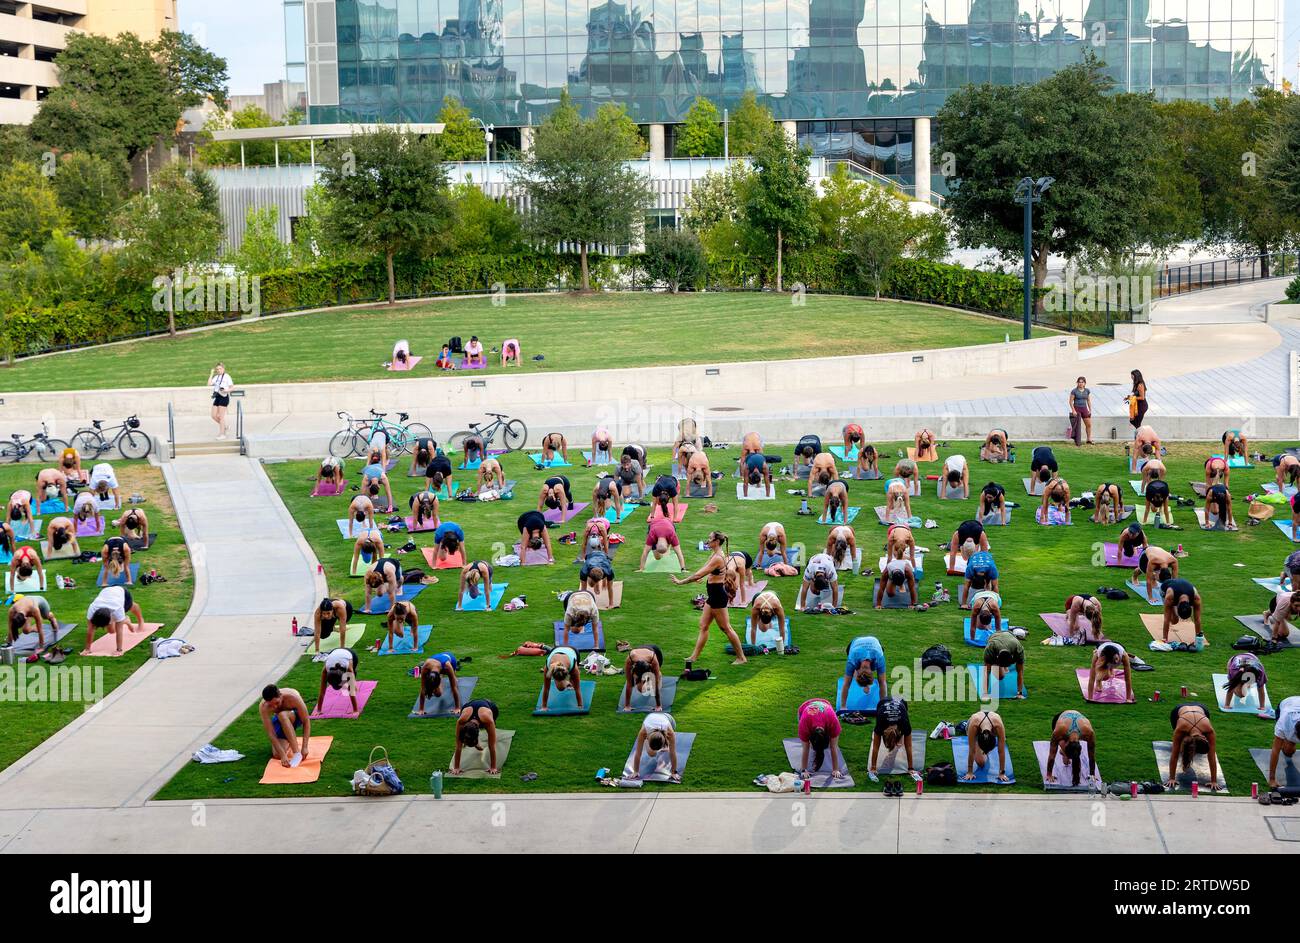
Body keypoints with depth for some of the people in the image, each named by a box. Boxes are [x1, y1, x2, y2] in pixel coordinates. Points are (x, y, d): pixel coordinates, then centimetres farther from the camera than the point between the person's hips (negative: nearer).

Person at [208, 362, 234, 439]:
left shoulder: (227, 376, -4)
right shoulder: (216, 377, 13)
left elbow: (232, 387, -6)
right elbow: (209, 384, 2)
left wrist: (226, 390, -24)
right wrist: (211, 374, 3)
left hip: (224, 397, -7)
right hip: (217, 397, 7)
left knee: (221, 416, -5)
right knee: (214, 416, 5)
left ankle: (222, 434, 4)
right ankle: (224, 428, 25)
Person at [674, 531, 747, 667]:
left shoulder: (718, 558, -21)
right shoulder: (715, 555, 10)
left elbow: (699, 575, -22)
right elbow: (702, 571, 21)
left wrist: (681, 582, -15)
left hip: (717, 595, -10)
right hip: (713, 595, 10)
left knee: (726, 628, -1)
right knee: (703, 626, 12)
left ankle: (741, 657, 8)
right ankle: (694, 656, 16)